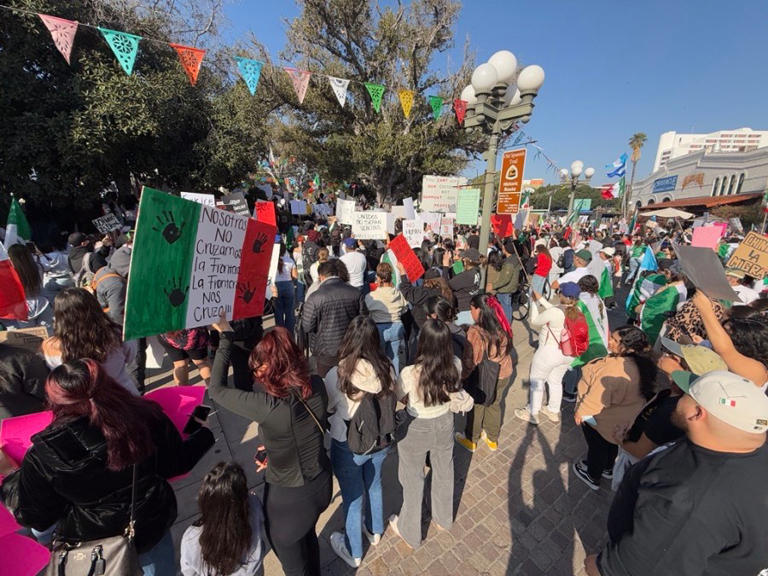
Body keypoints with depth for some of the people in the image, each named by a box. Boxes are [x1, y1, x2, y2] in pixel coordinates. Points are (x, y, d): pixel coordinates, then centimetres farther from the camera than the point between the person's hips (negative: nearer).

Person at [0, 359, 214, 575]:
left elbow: (34, 518, -8)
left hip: (91, 542, 0)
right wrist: (204, 434, 6)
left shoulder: (44, 454, -24)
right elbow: (177, 463, -12)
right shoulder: (145, 416, -25)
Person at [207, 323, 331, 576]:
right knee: (308, 537, 37)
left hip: (289, 496, -6)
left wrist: (225, 336, -16)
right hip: (322, 481, 6)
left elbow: (217, 389, -20)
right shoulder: (317, 385, -18)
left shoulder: (268, 406, -35)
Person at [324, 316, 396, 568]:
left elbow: (327, 411, -11)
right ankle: (374, 531, 58)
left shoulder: (336, 375, -28)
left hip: (348, 447, -3)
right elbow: (391, 405, -3)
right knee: (374, 485, 31)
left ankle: (353, 552, 49)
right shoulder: (386, 368, -19)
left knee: (351, 498, 22)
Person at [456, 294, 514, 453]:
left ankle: (471, 440, 41)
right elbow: (506, 349, 3)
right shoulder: (502, 326, -11)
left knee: (477, 408, 19)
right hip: (505, 374, 5)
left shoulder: (476, 331, -29)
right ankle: (493, 439, 47)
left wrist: (461, 377, -10)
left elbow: (470, 360, -24)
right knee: (494, 405, 26)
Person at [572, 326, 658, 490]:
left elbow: (596, 398, -31)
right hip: (623, 418, 7)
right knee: (610, 443, 31)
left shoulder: (614, 369, -40)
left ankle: (592, 477, 43)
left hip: (600, 417, -7)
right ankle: (607, 468, 56)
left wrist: (580, 412, -14)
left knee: (597, 446, 19)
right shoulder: (642, 363, -14)